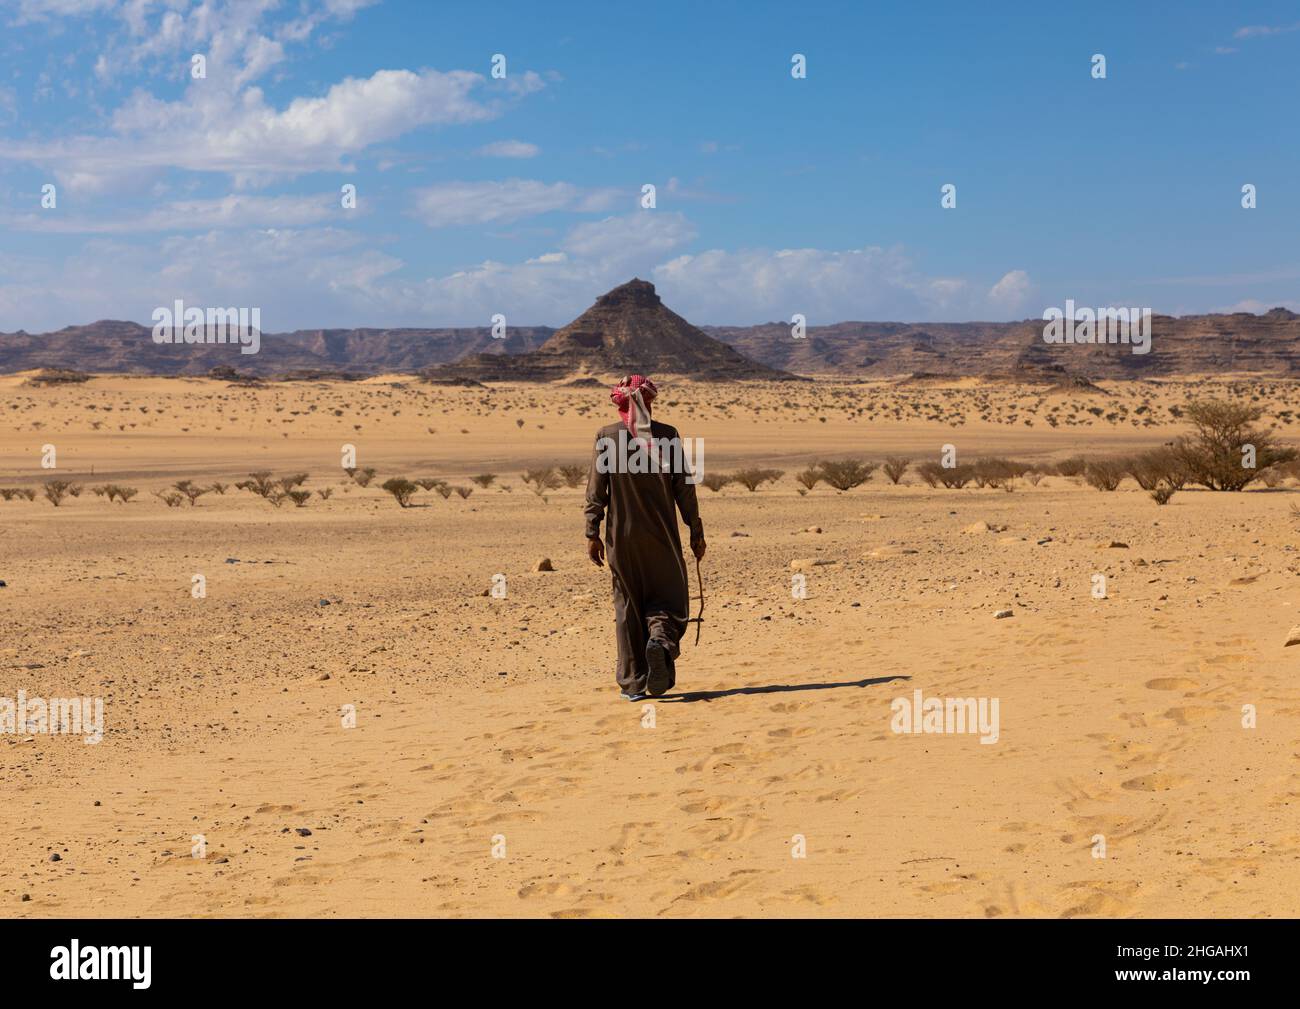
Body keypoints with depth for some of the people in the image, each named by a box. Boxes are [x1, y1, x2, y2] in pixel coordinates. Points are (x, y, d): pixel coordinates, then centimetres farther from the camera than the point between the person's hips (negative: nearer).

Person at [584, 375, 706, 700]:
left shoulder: (606, 436, -2)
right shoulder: (667, 435, -2)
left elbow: (595, 490, -4)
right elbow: (684, 487, -1)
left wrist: (592, 534, 1)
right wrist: (696, 532, 6)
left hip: (622, 536, 1)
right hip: (662, 535, 0)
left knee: (627, 605, 9)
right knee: (668, 596, 13)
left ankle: (633, 683, 8)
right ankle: (661, 638, -21)